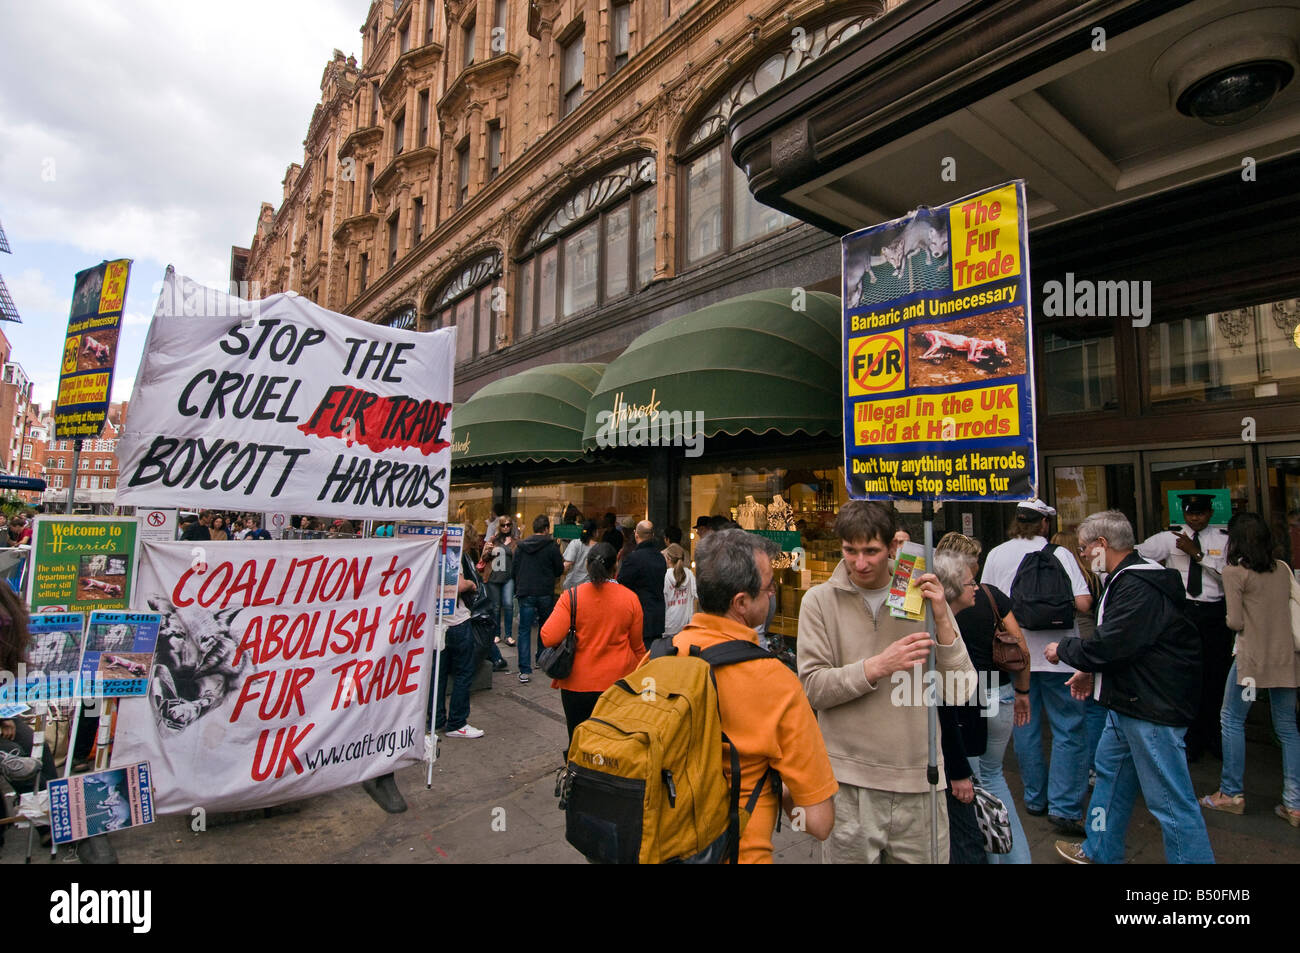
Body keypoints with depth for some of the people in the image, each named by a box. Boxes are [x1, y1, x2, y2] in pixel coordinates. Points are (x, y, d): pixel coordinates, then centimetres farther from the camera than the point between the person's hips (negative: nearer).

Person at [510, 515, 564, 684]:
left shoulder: (520, 546, 3)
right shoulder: (552, 546, -6)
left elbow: (513, 571, 6)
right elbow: (559, 570, 1)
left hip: (525, 594, 1)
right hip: (546, 593, -1)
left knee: (524, 630, 1)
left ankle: (525, 670, -6)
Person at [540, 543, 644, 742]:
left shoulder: (571, 596, -10)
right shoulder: (630, 598, -4)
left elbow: (549, 638, -16)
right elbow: (637, 646, 4)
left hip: (577, 684, -1)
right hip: (619, 682, 1)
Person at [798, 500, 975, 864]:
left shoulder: (924, 598, 1)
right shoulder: (820, 601, -3)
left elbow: (960, 693, -2)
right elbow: (812, 687, -9)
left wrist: (942, 620, -14)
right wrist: (878, 666, -20)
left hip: (919, 779, 2)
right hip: (849, 782, -1)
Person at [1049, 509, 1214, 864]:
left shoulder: (1139, 588, -24)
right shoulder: (1130, 578, 11)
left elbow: (1108, 646, -26)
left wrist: (1063, 649, -10)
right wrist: (1091, 671, 13)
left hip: (1153, 707, -11)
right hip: (1130, 702, 11)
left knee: (1170, 800, -1)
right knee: (1110, 772, 21)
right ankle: (1101, 851, 36)